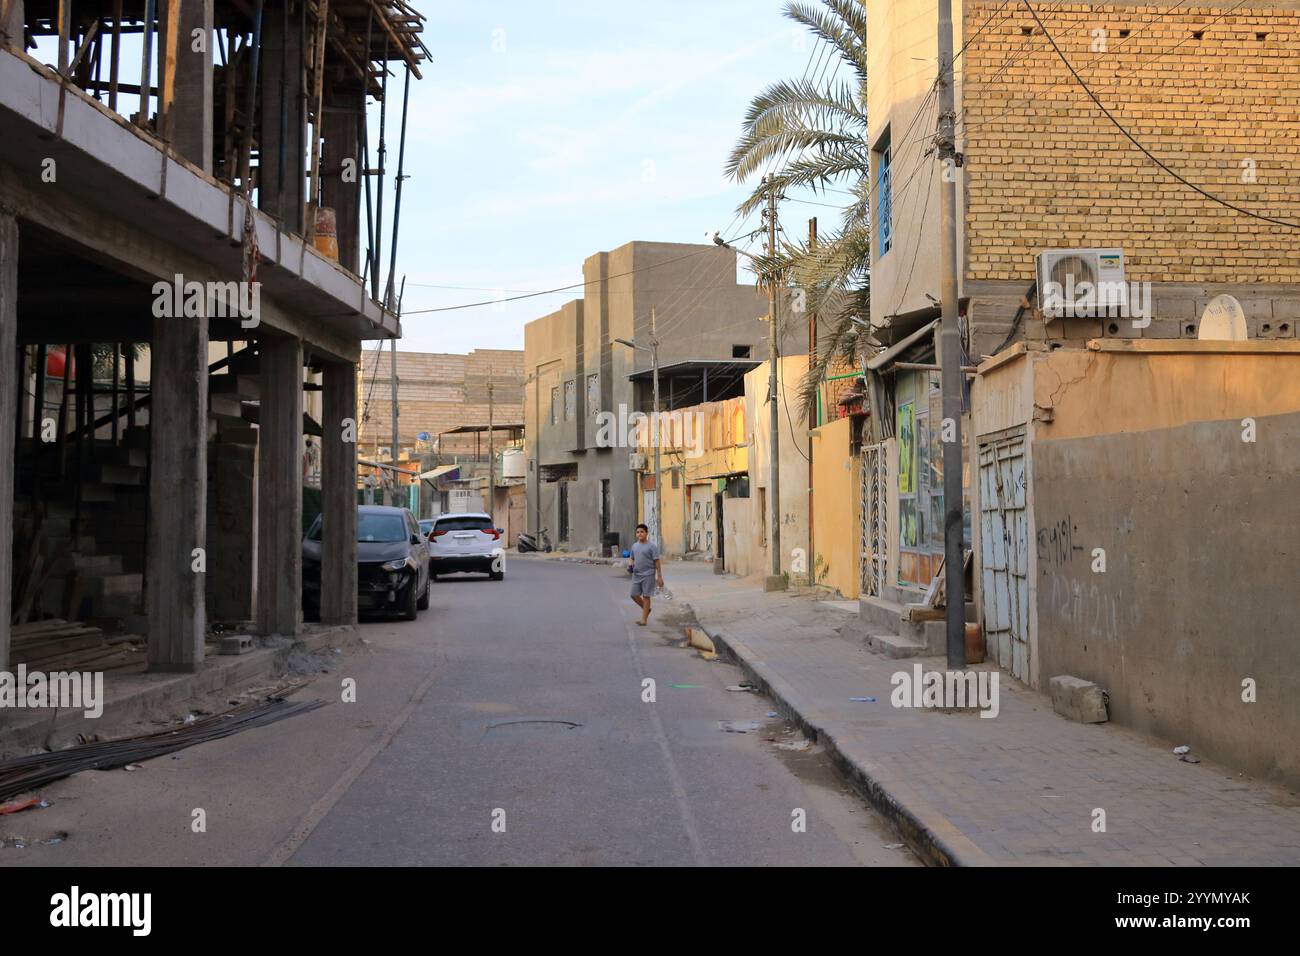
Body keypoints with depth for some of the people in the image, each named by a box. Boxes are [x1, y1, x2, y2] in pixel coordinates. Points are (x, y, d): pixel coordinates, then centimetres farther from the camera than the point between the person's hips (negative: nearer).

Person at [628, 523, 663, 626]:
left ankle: (644, 619, 6)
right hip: (636, 575, 6)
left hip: (648, 575, -6)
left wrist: (659, 577, -12)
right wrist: (632, 566, 1)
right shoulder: (634, 546, 11)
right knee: (634, 595, 6)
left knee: (646, 596, 0)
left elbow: (657, 562, -9)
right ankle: (646, 609, 31)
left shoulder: (652, 546, -8)